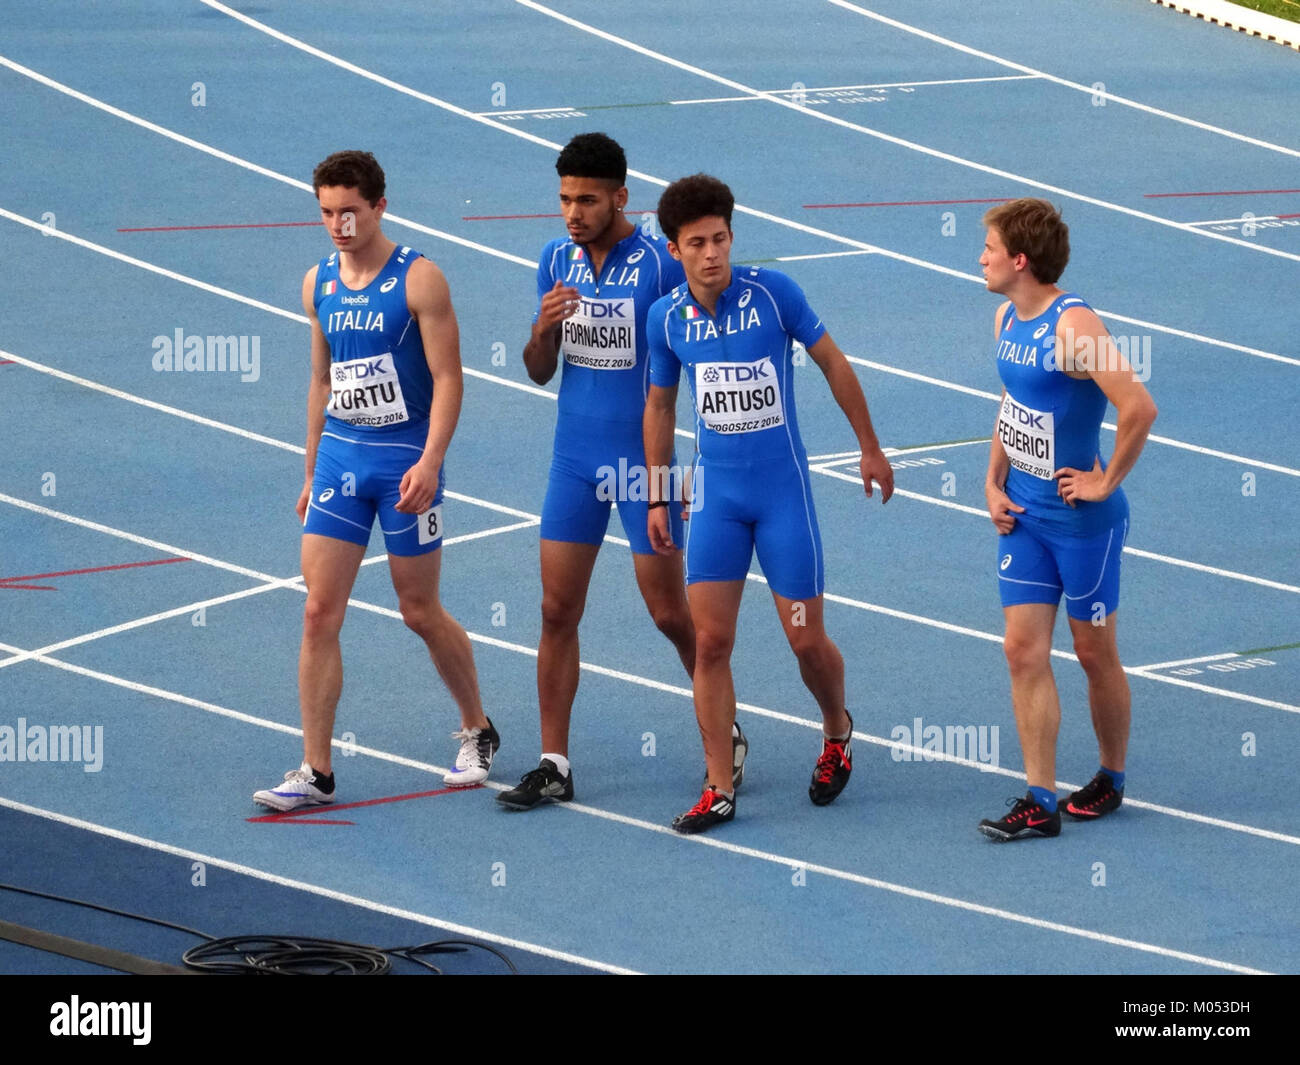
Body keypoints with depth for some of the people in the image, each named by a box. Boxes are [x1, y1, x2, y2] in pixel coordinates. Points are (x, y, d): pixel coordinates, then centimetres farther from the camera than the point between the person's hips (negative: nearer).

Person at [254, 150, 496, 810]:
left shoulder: (418, 280, -9)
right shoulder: (318, 284, 8)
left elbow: (447, 379, -11)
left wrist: (429, 462, -22)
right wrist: (312, 473, 16)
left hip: (404, 458, -5)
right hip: (339, 456, 5)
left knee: (420, 612, 6)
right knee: (319, 614, -4)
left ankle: (476, 731, 29)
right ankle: (315, 772, -2)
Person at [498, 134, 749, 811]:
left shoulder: (662, 265, -12)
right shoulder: (557, 261, 5)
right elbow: (539, 372, 10)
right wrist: (543, 329, -12)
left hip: (643, 461, -5)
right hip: (574, 457, 5)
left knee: (670, 614, 2)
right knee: (557, 610, 1)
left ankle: (727, 740, 21)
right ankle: (553, 765, 6)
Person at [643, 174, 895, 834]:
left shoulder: (772, 292, -10)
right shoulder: (667, 318, -1)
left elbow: (834, 365, 2)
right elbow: (659, 407, 13)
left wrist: (870, 449, 7)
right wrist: (657, 500, 13)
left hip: (784, 489, -2)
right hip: (716, 494, 2)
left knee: (806, 640, 1)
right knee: (709, 642, -4)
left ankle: (837, 732, 33)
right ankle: (719, 791, 4)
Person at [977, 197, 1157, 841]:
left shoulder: (1072, 324, -22)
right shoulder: (1007, 320, 6)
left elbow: (1139, 408, -29)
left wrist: (1106, 483, -20)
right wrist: (994, 484, 9)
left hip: (1081, 520, -7)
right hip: (1023, 515, 8)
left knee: (1094, 654, 8)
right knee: (1023, 651, 2)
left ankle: (1111, 780, 27)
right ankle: (1039, 804, 4)